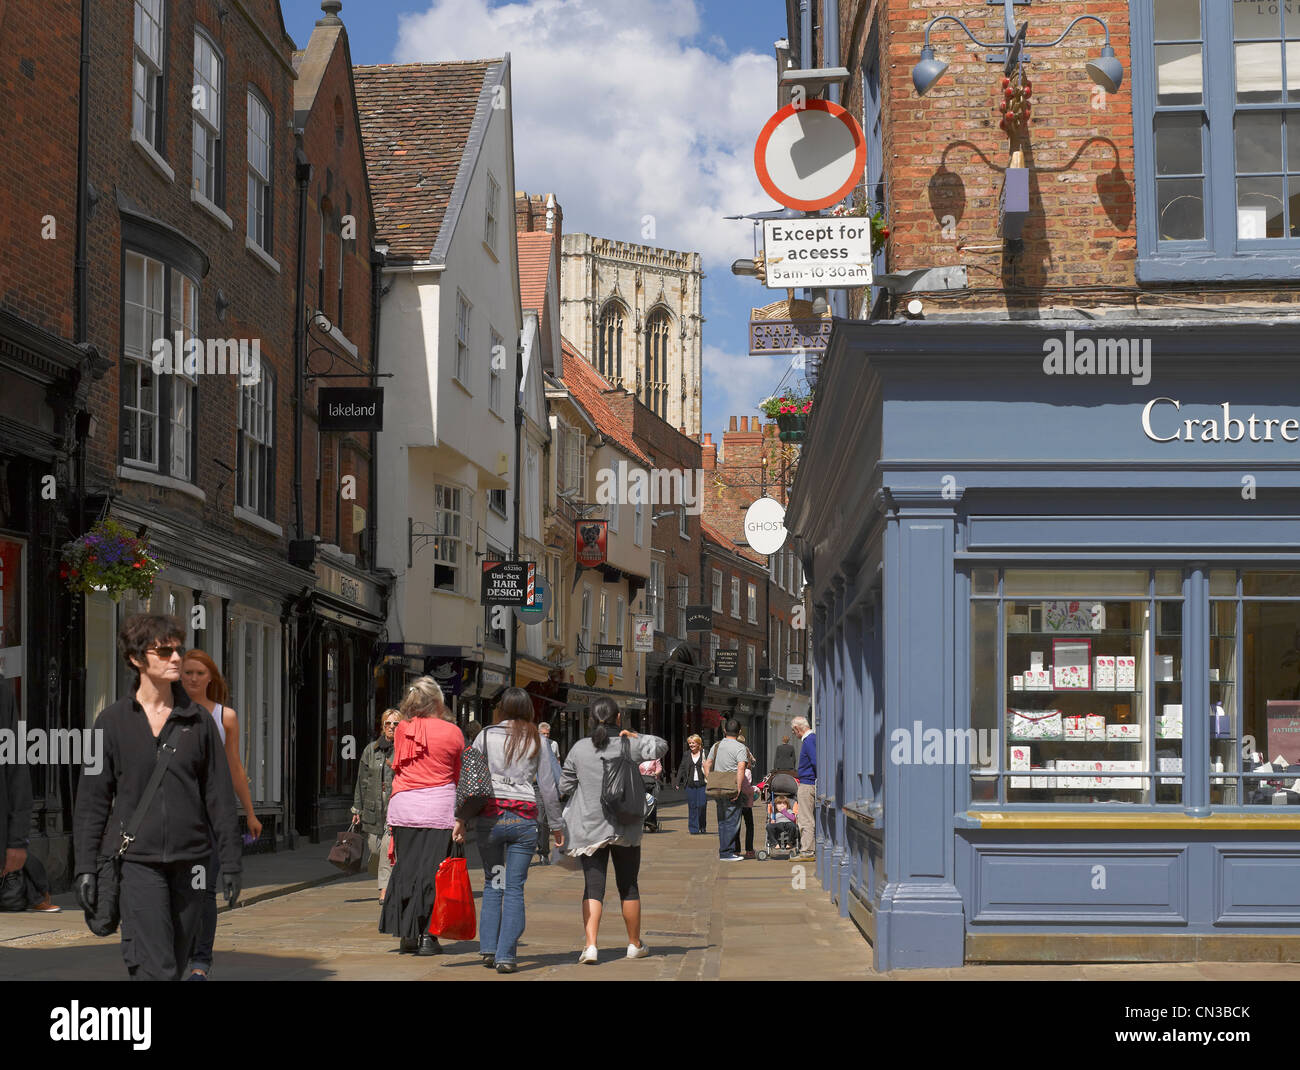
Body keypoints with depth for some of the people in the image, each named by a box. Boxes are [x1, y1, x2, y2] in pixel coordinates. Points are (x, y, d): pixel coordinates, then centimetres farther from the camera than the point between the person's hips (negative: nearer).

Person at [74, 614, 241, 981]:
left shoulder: (199, 720, 5)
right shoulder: (112, 721, 1)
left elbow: (220, 796, 7)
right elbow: (91, 799, 3)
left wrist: (230, 862, 4)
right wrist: (85, 867, -1)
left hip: (190, 861, 3)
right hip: (136, 860, -3)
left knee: (176, 964, 10)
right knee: (156, 969, -13)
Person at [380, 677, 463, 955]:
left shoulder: (401, 731, 3)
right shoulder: (452, 733, -2)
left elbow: (397, 767, 12)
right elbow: (459, 776, 7)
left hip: (403, 806, 3)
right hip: (438, 807, -2)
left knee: (405, 868, 9)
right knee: (432, 870, 1)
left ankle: (407, 935, 11)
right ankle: (427, 935, 1)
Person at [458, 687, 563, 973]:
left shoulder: (486, 736, 3)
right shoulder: (536, 740, 4)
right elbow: (548, 786, 4)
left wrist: (460, 818, 4)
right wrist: (556, 825, 11)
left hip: (490, 817, 0)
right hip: (525, 818, 0)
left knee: (492, 884, 14)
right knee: (514, 888, 1)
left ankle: (488, 949, 9)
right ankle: (506, 955, -4)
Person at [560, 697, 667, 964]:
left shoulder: (580, 748, -1)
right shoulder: (629, 745, -5)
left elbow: (564, 785, 6)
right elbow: (660, 747, -2)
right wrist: (636, 737, 7)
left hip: (590, 828, 0)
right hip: (625, 827, 0)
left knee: (593, 887, 0)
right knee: (628, 886, 13)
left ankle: (590, 945, -16)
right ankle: (635, 944, 24)